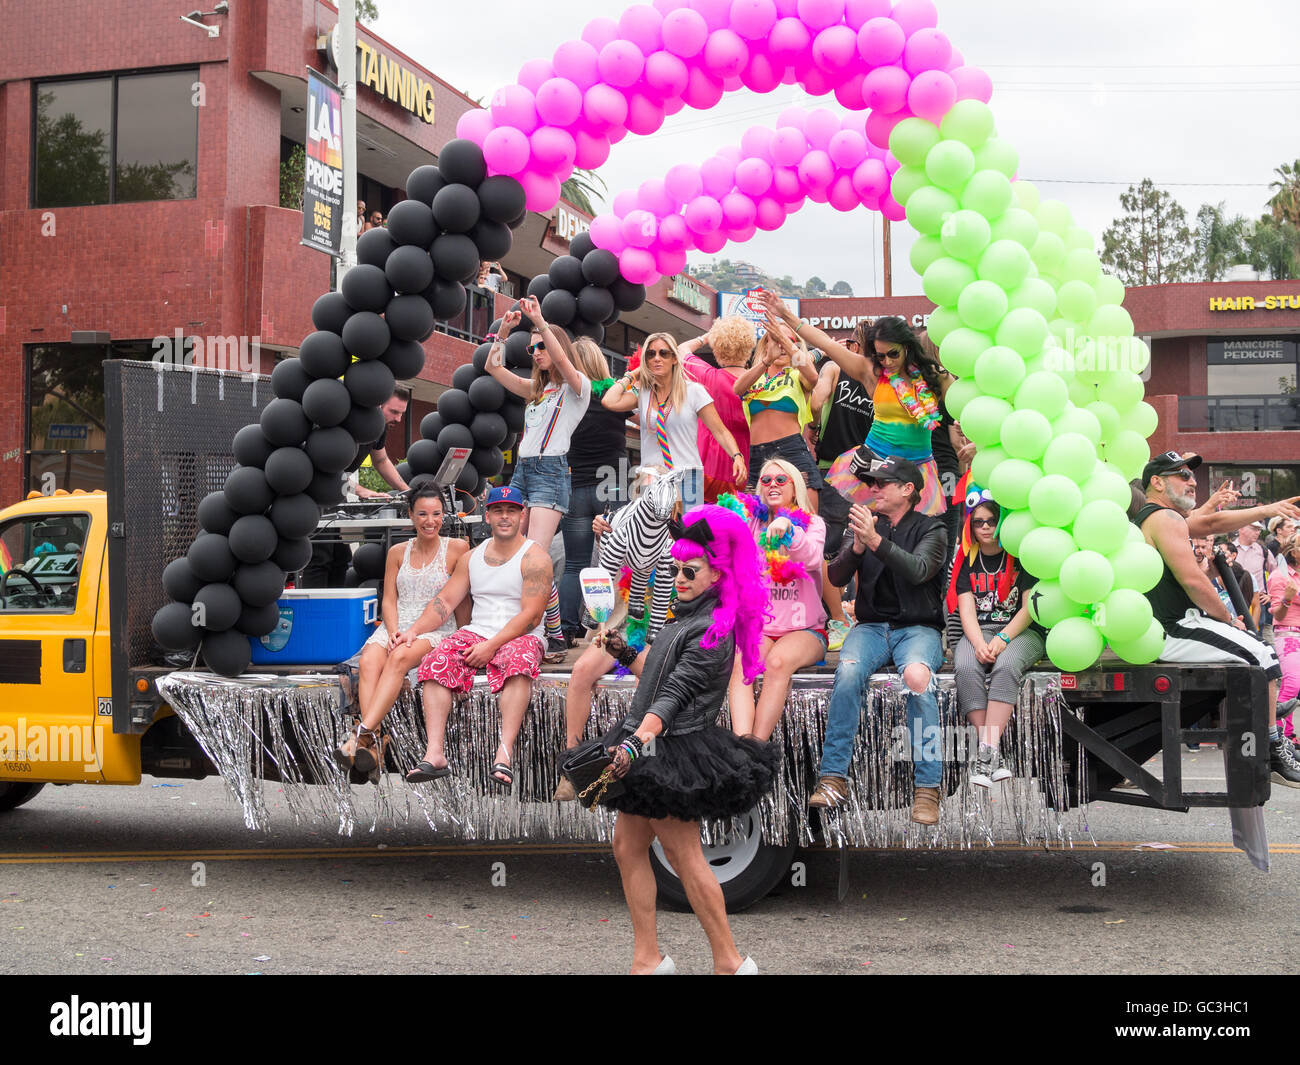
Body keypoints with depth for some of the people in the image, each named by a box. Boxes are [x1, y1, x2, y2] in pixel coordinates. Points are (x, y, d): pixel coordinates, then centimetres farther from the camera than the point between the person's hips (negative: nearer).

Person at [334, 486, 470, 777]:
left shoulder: (457, 549, 5)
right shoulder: (398, 552, 16)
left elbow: (459, 600, 2)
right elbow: (389, 600, 12)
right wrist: (393, 631, -8)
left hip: (436, 630, -3)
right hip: (396, 625, 3)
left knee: (400, 658, -36)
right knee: (369, 661, -30)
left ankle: (363, 732, -45)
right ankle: (373, 741, -44)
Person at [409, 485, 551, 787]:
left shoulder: (535, 557, -2)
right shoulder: (472, 557, 17)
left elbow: (531, 616, -10)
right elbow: (445, 600, 13)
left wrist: (492, 646, -20)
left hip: (519, 637, -4)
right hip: (475, 633, 5)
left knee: (519, 660, -38)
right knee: (436, 662, -24)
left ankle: (505, 751, -48)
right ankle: (434, 753, -33)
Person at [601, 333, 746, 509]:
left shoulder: (693, 391, 3)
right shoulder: (642, 393, 9)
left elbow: (720, 431, 1)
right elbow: (609, 402, -9)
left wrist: (736, 456, -16)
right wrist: (631, 376, 7)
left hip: (687, 476, -2)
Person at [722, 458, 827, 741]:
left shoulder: (812, 524, 6)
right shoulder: (751, 521, 13)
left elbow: (812, 559, -15)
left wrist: (788, 528, -33)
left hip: (804, 629, -2)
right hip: (758, 627, 2)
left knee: (778, 661, -33)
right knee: (740, 664, -30)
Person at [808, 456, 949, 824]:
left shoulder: (930, 529, 3)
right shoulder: (864, 523, 13)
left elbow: (919, 570, -17)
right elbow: (836, 578, 3)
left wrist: (876, 541, -29)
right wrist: (857, 547, -17)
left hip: (918, 627, -2)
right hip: (871, 626, 2)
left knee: (917, 676, -35)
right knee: (848, 672, -31)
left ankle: (927, 788, -29)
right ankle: (833, 779, -27)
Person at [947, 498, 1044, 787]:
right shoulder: (967, 563, 13)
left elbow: (1029, 609, -3)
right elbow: (967, 611, 3)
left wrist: (1002, 639, -18)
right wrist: (979, 644, -17)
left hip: (1021, 631, -2)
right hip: (978, 632, 2)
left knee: (1006, 666, -36)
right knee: (965, 668, -32)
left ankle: (986, 752, -40)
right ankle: (992, 757, -35)